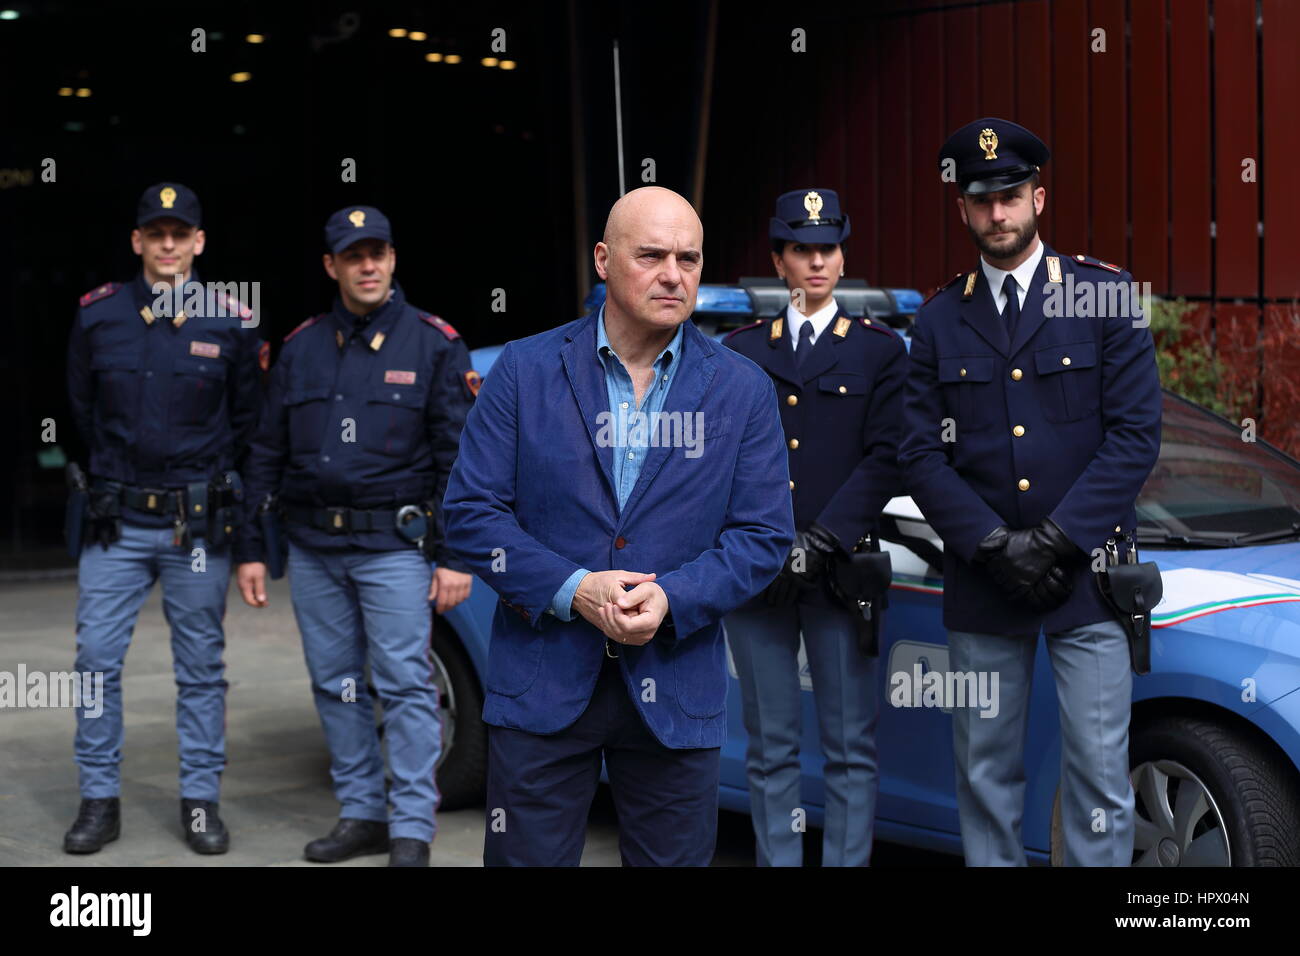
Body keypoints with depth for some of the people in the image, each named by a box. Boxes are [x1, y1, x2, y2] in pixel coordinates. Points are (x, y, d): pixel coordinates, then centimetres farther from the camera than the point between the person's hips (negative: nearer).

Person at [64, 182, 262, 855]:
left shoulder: (231, 321, -1)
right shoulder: (97, 314, 3)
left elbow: (247, 416, 9)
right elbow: (81, 407, 16)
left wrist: (202, 475, 9)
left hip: (198, 523, -1)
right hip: (115, 520, 1)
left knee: (201, 667, 6)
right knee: (96, 658, 0)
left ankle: (201, 803, 16)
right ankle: (100, 801, 13)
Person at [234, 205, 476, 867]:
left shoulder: (433, 344, -1)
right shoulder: (302, 347, 10)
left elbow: (458, 457, -4)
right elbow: (267, 455, 13)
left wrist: (454, 558, -10)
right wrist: (252, 549, 8)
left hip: (395, 546, -4)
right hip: (313, 549, 5)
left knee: (405, 687, -5)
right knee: (335, 685, 10)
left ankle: (411, 831, 2)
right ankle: (361, 815, 22)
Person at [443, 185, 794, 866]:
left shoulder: (743, 390, 3)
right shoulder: (526, 369, 0)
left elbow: (765, 534, 1)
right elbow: (469, 511, -2)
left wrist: (672, 599, -16)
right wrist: (572, 590, -15)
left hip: (674, 693, 1)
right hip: (543, 681, -1)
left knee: (673, 859, 11)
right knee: (525, 858, 6)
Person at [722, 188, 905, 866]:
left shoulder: (881, 349, 8)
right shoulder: (741, 350, 14)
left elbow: (886, 460, -2)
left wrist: (817, 543, -11)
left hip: (841, 573, -2)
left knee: (850, 748, 0)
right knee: (771, 750, 6)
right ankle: (778, 861, 13)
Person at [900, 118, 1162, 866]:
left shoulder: (1106, 296, 1)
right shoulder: (940, 320, 8)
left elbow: (1136, 434, -5)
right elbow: (923, 453, 2)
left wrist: (1058, 541, -11)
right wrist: (996, 545, -10)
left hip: (1087, 576, -2)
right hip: (982, 584, 2)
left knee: (1099, 773, -1)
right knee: (986, 775, 9)